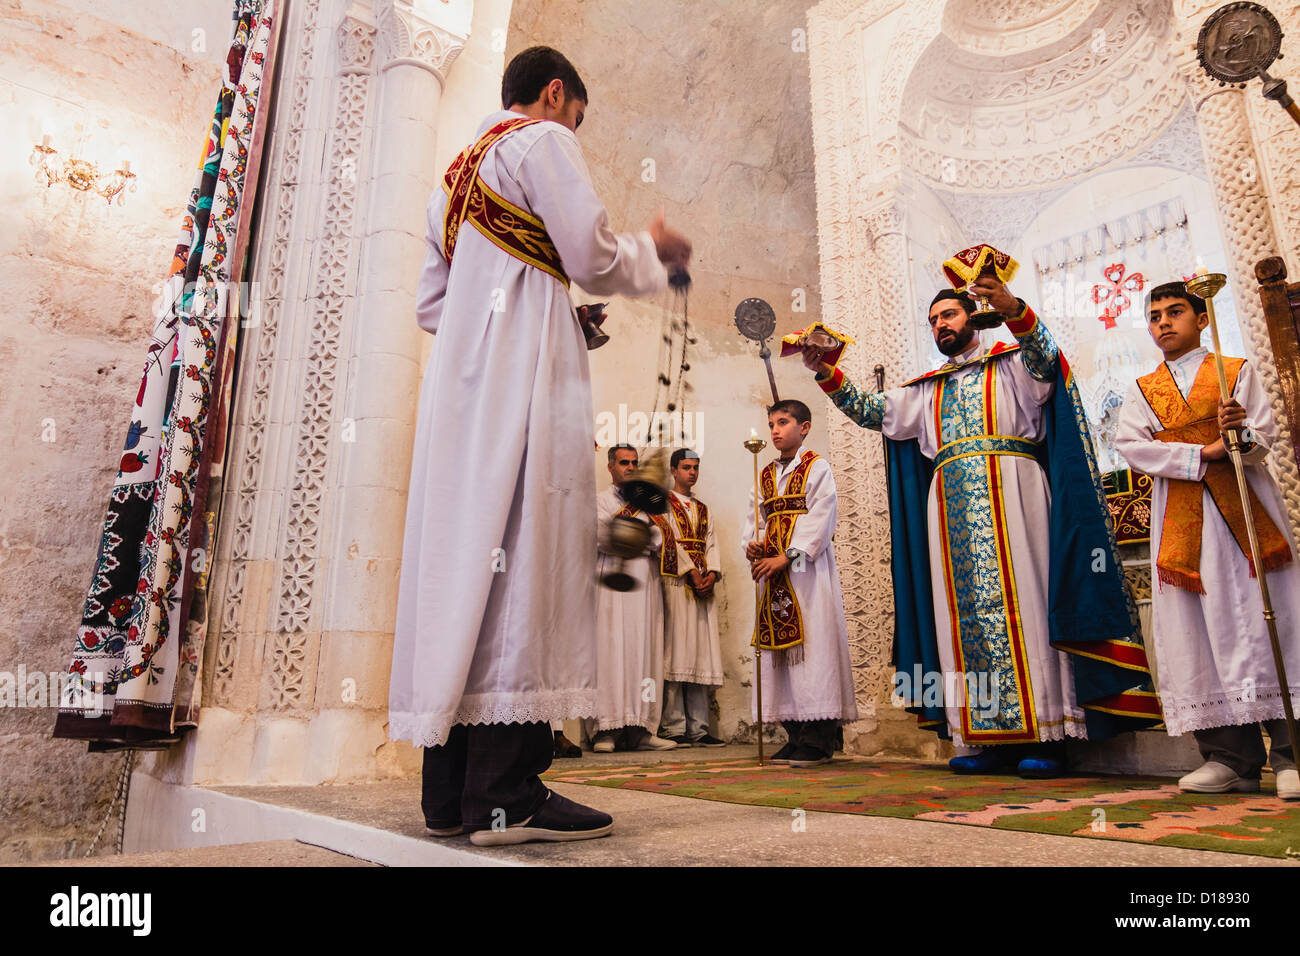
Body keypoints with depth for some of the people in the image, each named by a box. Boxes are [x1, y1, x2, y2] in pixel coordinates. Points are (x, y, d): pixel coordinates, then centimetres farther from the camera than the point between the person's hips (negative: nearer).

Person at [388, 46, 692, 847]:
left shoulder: (458, 175, 29)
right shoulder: (543, 141, 6)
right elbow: (591, 256, -6)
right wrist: (654, 251, 14)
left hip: (458, 385, 8)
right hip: (526, 374, -8)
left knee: (461, 556, 2)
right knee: (525, 555, -13)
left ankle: (452, 790, 5)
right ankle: (506, 791, -14)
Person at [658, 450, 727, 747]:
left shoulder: (703, 508, 24)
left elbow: (711, 543, 13)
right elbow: (668, 540, -6)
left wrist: (711, 573, -5)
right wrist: (691, 572, -14)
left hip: (703, 584, 6)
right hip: (675, 581, -6)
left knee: (702, 655, 2)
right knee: (676, 650, -9)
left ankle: (699, 728, 4)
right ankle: (674, 727, -6)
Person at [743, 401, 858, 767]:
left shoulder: (817, 467, 1)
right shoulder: (765, 476, 19)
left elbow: (820, 516, -10)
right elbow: (754, 519, 16)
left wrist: (787, 556, -18)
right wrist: (753, 546, -6)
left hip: (808, 566, -6)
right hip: (772, 567, 6)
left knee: (813, 639, -9)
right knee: (780, 643, 4)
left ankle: (819, 740, -5)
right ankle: (796, 735, 11)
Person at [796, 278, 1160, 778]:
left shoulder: (1010, 363, 12)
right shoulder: (928, 390, 26)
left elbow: (1043, 358, -10)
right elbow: (871, 410, 20)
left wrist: (1014, 310, -29)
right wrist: (826, 373, 7)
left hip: (1006, 494, -4)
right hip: (950, 506, 5)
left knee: (1019, 603, -10)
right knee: (965, 612, -1)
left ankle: (1044, 736, -8)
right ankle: (985, 738, 1)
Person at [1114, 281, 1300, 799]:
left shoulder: (1238, 372, 12)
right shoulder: (1142, 390, 16)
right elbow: (1131, 445, -1)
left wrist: (1242, 435, -23)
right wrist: (1202, 454, -12)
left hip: (1244, 506, -1)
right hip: (1179, 518, 2)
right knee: (1200, 630, -2)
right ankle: (1231, 757, 3)